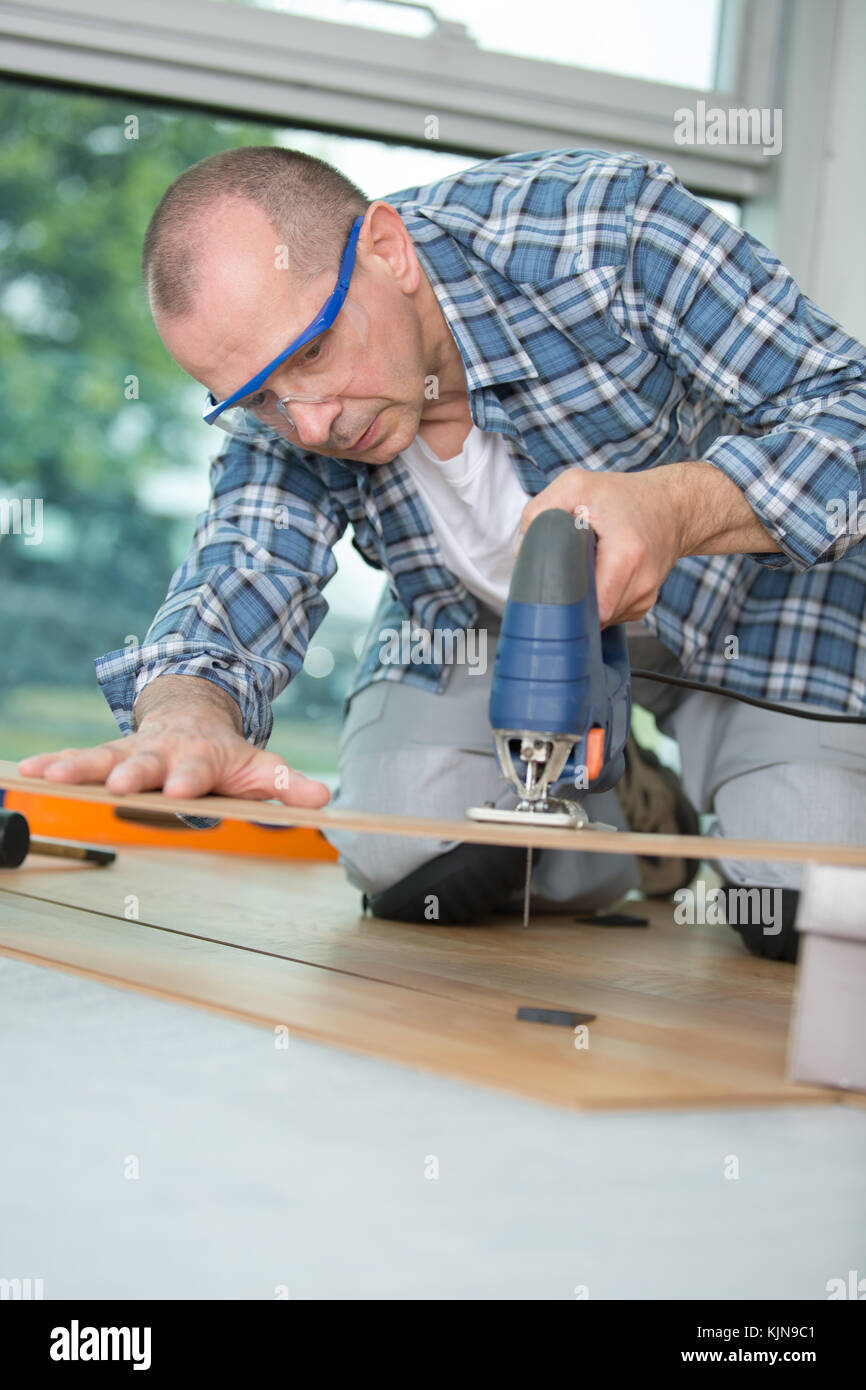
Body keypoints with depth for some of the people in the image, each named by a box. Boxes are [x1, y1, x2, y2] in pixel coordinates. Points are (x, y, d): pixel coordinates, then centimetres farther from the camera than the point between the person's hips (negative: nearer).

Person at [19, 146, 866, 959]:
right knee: (399, 863, -16)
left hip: (744, 597, -3)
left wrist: (672, 506, -51)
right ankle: (636, 811, 15)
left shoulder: (606, 225, -33)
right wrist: (184, 717, -54)